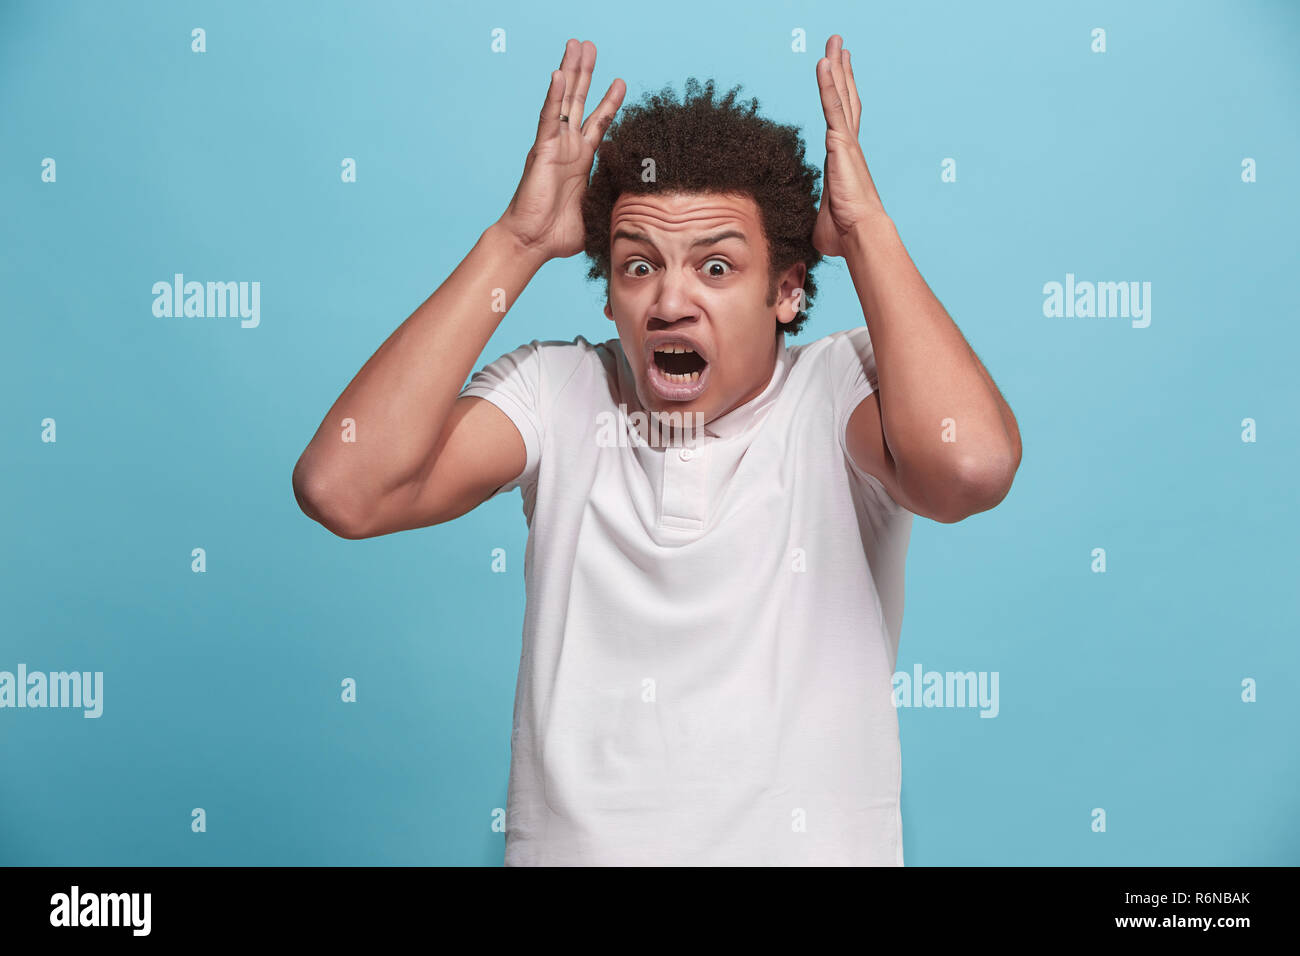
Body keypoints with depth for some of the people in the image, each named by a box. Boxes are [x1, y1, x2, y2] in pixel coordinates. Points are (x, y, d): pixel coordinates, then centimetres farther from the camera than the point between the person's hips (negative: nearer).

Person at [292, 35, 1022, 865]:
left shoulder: (845, 391, -3)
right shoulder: (558, 392, 2)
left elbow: (972, 464, -26)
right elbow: (341, 489, -13)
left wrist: (867, 228, -13)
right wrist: (515, 243, -9)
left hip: (810, 848, -2)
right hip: (570, 842, 2)